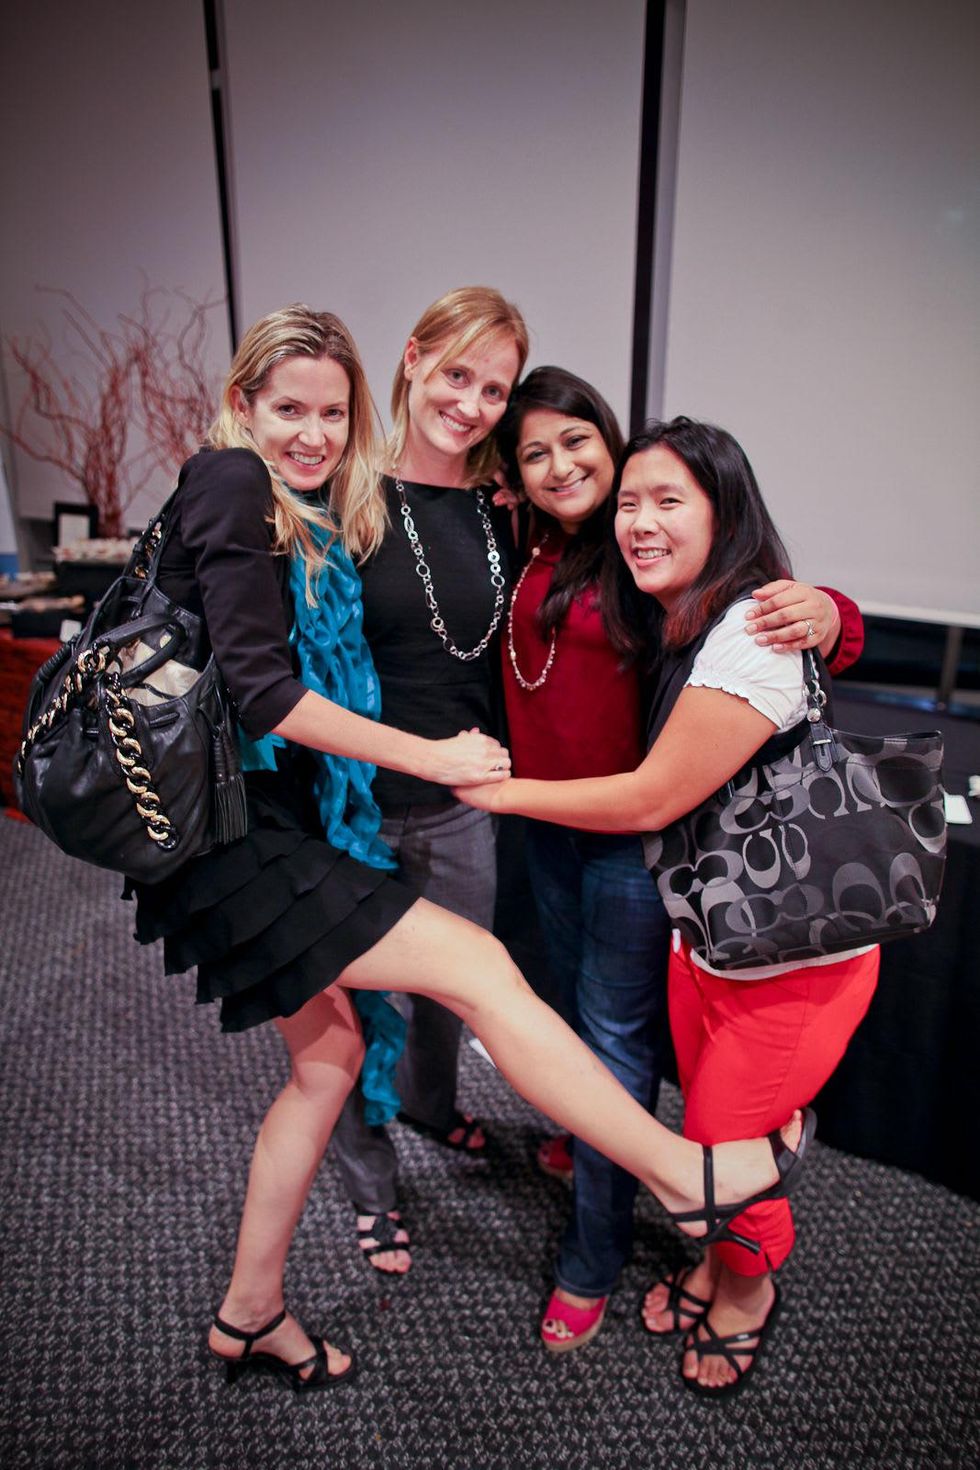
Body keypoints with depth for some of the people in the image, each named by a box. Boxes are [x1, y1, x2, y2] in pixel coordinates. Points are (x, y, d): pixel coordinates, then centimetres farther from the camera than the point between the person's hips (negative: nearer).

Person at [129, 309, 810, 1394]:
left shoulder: (310, 525, 17)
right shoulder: (230, 482, -9)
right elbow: (260, 687, -18)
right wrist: (431, 758, -14)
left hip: (272, 826, 10)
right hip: (231, 829, -10)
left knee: (327, 1055, 16)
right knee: (475, 964, -11)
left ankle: (251, 1316, 34)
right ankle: (688, 1176, 3)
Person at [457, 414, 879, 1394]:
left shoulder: (754, 634, -26)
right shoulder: (673, 624, 3)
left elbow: (650, 800, -24)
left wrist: (501, 790, -14)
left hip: (796, 954, -7)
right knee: (706, 1124, 21)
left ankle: (748, 1290, 41)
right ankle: (721, 1262, 49)